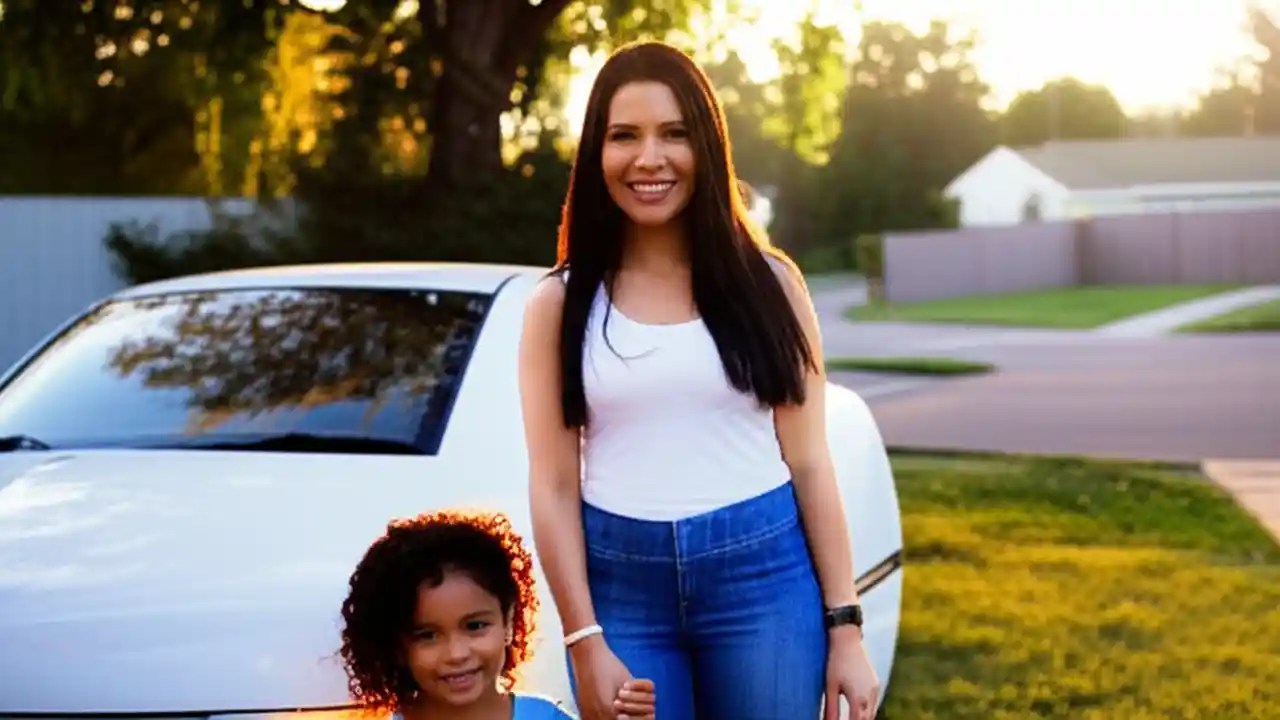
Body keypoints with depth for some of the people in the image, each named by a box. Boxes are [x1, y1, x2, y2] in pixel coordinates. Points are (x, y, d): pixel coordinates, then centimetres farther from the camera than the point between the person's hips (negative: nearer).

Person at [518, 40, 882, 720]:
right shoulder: (560, 304, 3)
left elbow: (810, 464, 3)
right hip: (621, 586, 0)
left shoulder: (768, 281, 4)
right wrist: (585, 643, -5)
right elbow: (554, 487, 1)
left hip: (764, 576, 0)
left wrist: (845, 627, -1)